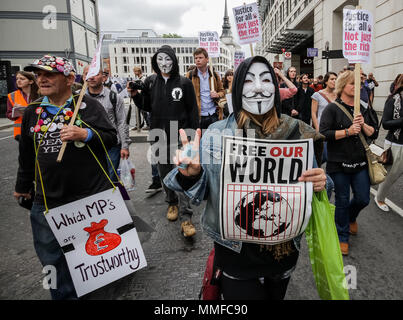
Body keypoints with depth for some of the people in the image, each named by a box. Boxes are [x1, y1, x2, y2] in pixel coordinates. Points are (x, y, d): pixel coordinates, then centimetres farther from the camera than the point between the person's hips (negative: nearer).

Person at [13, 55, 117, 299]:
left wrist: (85, 134, -23)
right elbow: (27, 154, 18)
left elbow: (112, 137, -6)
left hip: (92, 195, -4)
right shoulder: (32, 112, 9)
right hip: (48, 200, 4)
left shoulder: (89, 105, -3)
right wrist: (23, 186, 26)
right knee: (51, 255, 13)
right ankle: (65, 295, 36)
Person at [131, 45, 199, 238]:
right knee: (164, 173, 14)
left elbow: (193, 110, 1)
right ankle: (172, 203, 35)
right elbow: (147, 107, 13)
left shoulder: (184, 83, -1)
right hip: (159, 136, 4)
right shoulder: (150, 82, 7)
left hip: (180, 137, -3)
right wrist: (135, 95, -5)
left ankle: (186, 218, -6)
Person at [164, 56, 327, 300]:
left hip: (284, 249, 3)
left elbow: (309, 186, 5)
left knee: (277, 295, 26)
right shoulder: (217, 133, -11)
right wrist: (191, 173, -27)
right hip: (237, 252, -2)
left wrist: (321, 182, -17)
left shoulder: (296, 132, -6)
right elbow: (202, 192, -7)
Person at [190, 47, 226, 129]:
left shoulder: (214, 75, 11)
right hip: (198, 116, -2)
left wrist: (217, 95, -6)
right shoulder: (191, 76, 3)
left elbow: (222, 91, 18)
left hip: (213, 116, 2)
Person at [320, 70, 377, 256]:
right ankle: (342, 237, 25)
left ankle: (351, 217, 44)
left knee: (363, 199, 8)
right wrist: (348, 131, -19)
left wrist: (363, 125, -8)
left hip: (360, 162, 5)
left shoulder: (361, 108, 11)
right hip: (339, 163, -5)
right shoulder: (332, 108, -6)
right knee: (342, 201, 6)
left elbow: (372, 134, 11)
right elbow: (323, 134, -16)